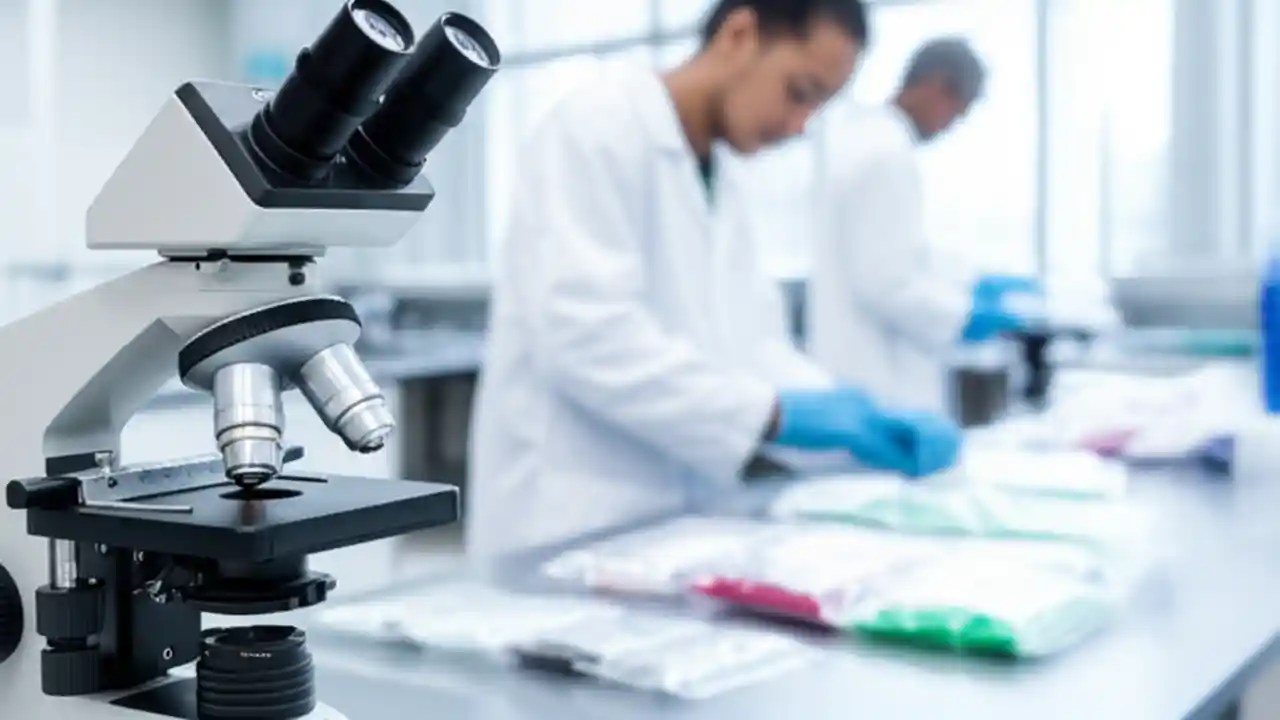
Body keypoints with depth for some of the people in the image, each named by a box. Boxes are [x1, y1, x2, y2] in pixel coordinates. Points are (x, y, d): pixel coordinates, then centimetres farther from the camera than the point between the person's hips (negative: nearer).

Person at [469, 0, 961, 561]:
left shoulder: (713, 184, 14)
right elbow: (584, 332, -23)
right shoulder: (601, 121, -11)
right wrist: (778, 414, -23)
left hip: (675, 520, 8)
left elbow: (748, 342, 11)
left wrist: (862, 423, -5)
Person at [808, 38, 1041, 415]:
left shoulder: (865, 136, 13)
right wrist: (964, 316, -11)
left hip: (857, 370, 10)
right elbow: (884, 281, -22)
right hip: (875, 381, -10)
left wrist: (973, 285, 18)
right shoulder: (886, 151, -18)